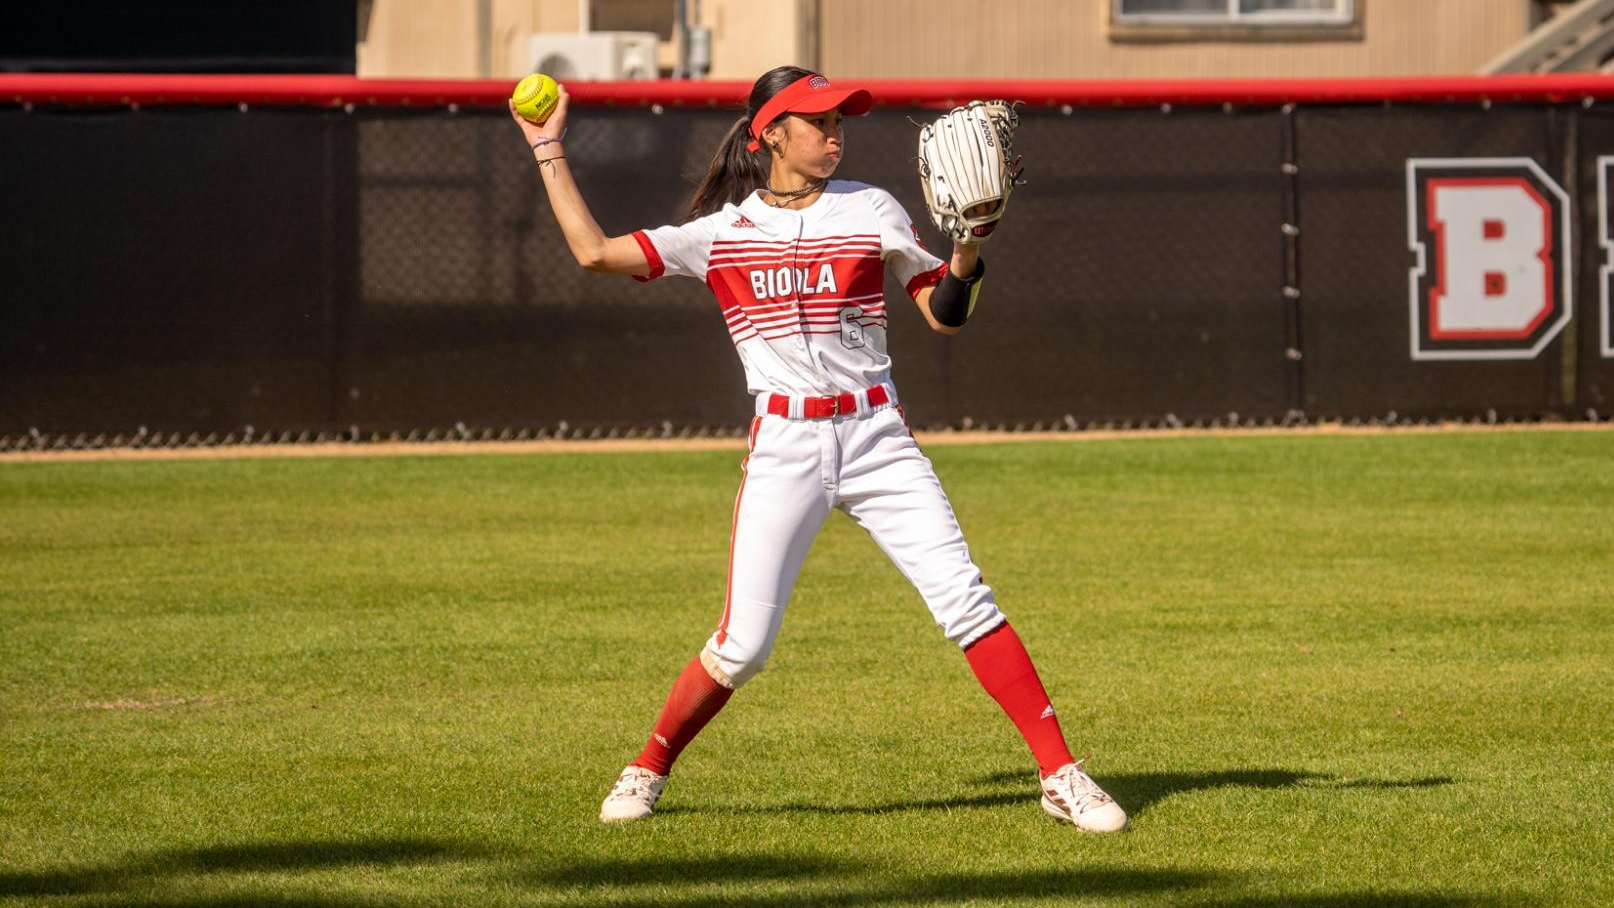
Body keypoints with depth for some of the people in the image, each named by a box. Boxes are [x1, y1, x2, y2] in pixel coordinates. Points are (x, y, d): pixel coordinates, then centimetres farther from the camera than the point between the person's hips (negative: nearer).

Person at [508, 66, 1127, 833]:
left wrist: (970, 247, -12)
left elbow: (944, 315, 7)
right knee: (744, 644, -5)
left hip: (876, 436, 1)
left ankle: (1059, 774, -6)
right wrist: (549, 153, 5)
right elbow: (596, 252, -1)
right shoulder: (721, 233, 5)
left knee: (964, 597, -10)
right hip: (784, 446, -1)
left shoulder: (870, 211, 7)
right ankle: (649, 770, 17)